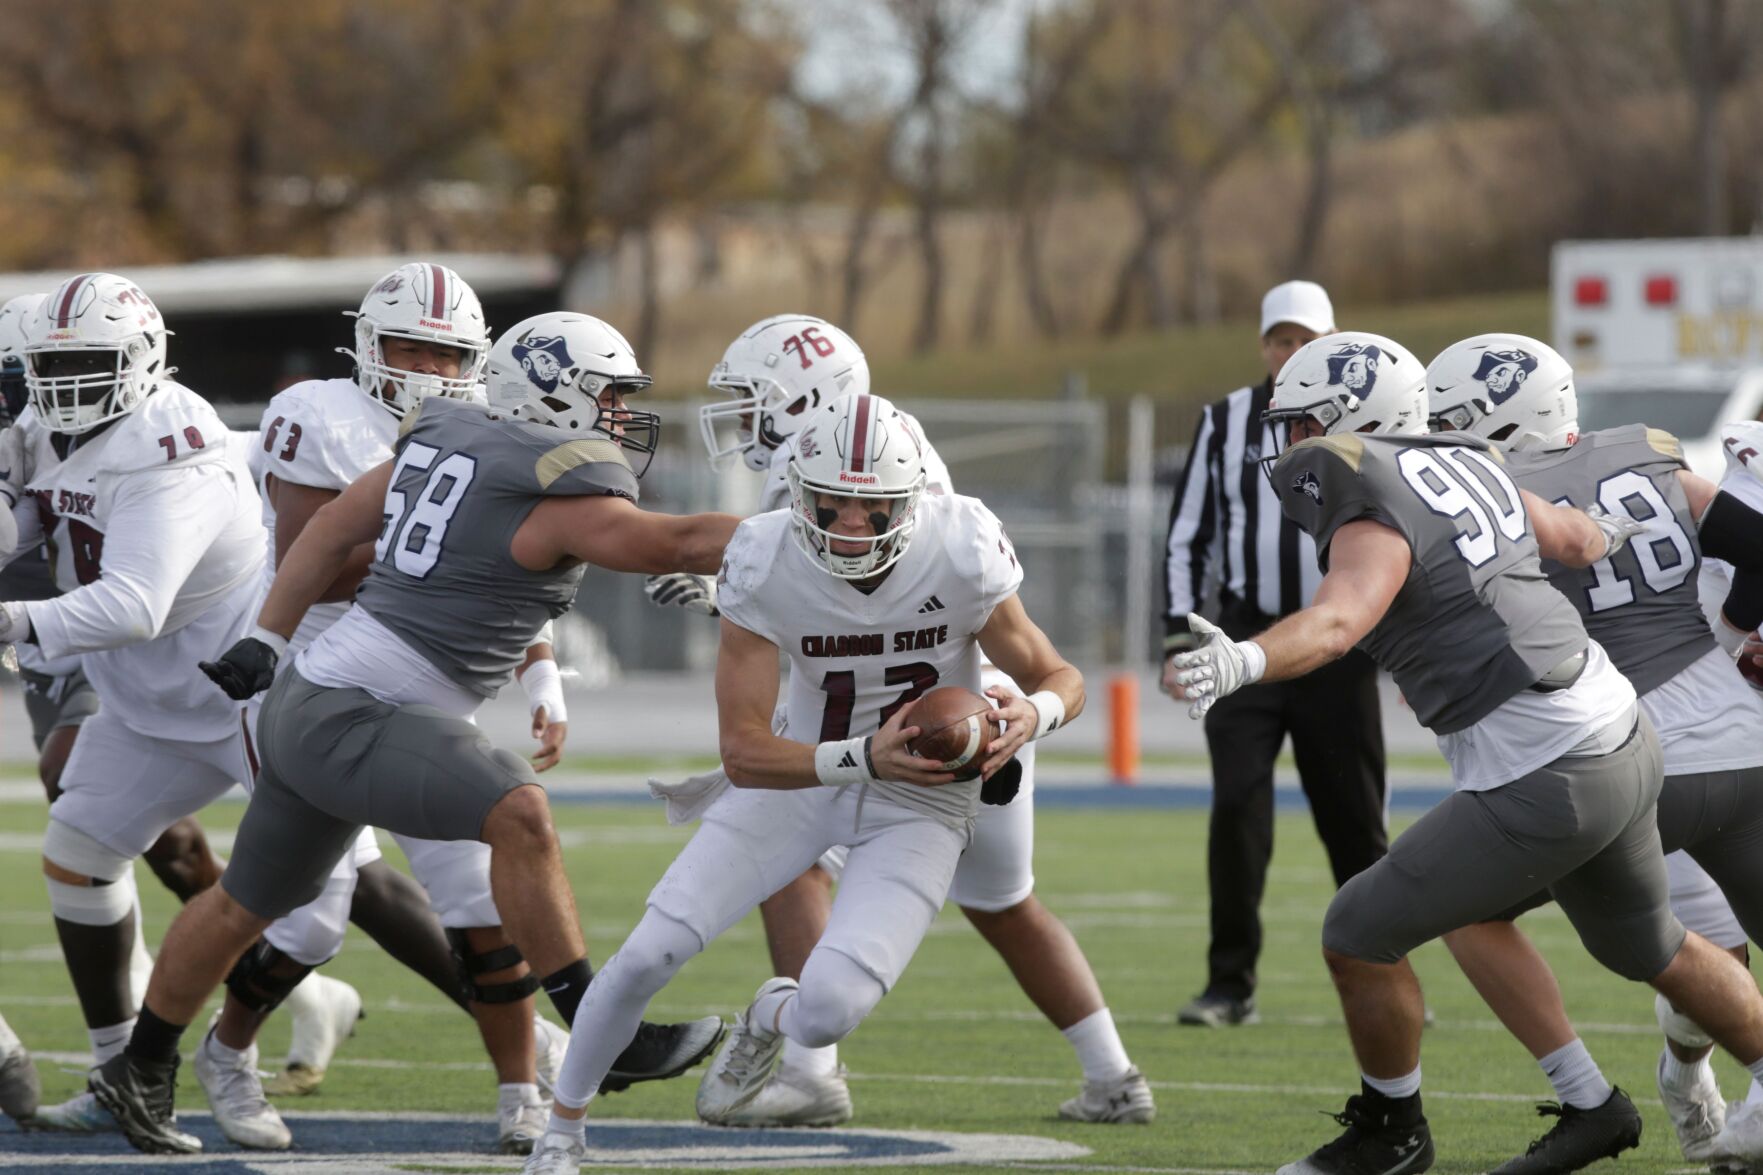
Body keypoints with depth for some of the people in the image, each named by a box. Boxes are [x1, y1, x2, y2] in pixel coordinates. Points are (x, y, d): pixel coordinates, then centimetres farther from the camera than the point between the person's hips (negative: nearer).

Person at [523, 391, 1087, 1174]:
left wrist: (1031, 714, -36)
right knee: (651, 954, -9)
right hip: (805, 776, 1)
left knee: (830, 1010, -20)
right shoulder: (766, 564, -23)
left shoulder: (960, 554, -24)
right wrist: (863, 758, -40)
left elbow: (1062, 681, -11)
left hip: (921, 808, -1)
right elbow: (743, 754, -23)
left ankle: (773, 1018, 21)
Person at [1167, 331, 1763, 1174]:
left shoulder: (1375, 525, -15)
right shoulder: (1464, 466, 10)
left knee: (1361, 934, 3)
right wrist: (1612, 532, 52)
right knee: (1650, 948, 30)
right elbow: (1573, 539, 28)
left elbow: (1336, 621, -37)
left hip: (1544, 783, -9)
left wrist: (1241, 662, -55)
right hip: (1623, 745, 9)